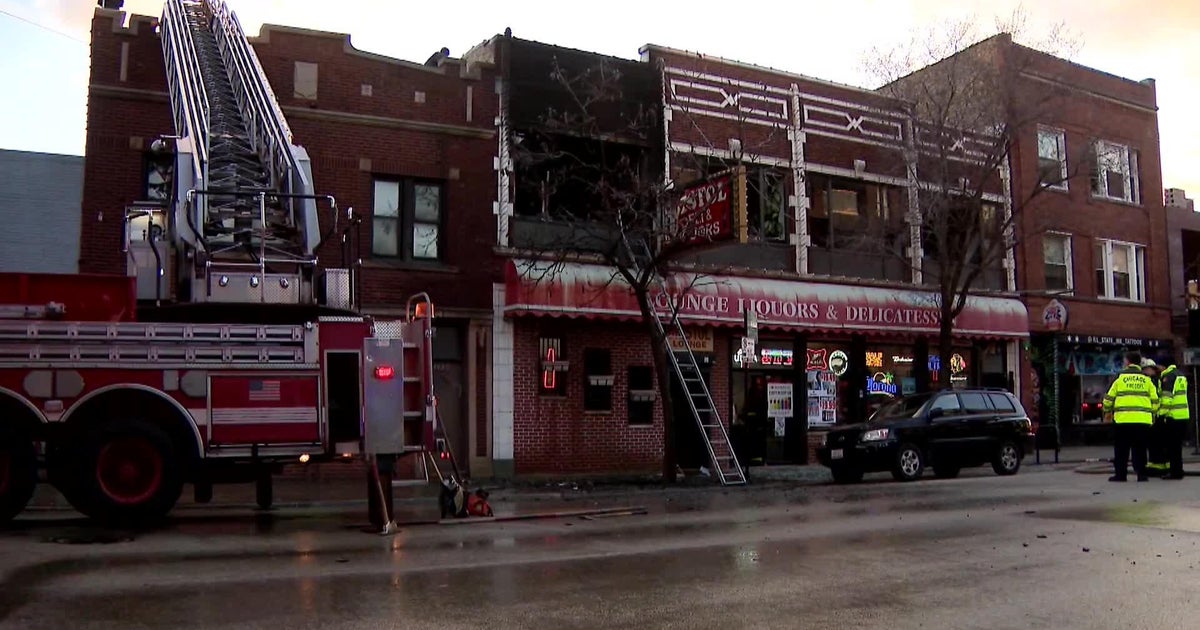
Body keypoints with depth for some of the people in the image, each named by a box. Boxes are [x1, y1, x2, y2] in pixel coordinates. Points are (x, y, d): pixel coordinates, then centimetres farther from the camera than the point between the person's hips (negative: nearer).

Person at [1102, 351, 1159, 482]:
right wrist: (1153, 414, 22)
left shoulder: (1120, 377, 2)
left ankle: (1120, 474, 5)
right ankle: (1141, 474, 5)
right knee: (1140, 449, 7)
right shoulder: (1147, 379, 8)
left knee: (1121, 449, 5)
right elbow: (1155, 400, 8)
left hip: (1123, 419, -2)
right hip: (1143, 420, 2)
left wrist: (1107, 410, 20)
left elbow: (1109, 397, 3)